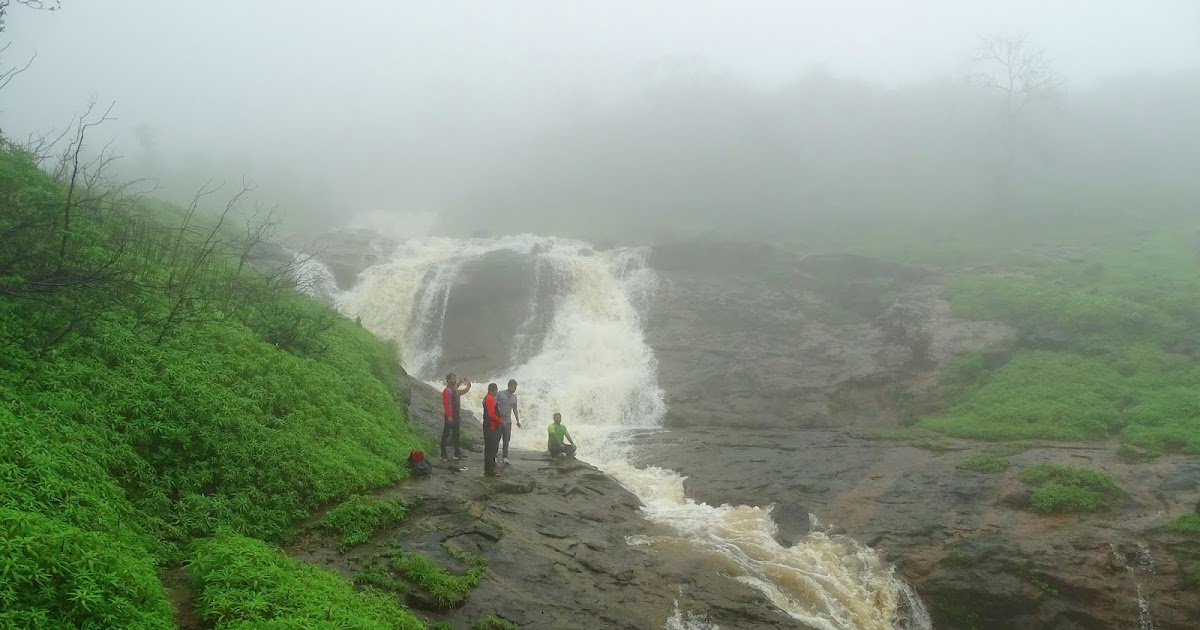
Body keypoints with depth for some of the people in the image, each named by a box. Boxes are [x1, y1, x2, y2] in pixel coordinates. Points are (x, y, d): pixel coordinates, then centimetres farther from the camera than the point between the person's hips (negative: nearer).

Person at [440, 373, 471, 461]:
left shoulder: (455, 390, 14)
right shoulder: (447, 391, -13)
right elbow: (446, 404, -19)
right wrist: (449, 416, -23)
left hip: (456, 416, 9)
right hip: (450, 416, -9)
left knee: (456, 434, 14)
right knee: (446, 434, -3)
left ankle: (457, 453, 22)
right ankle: (443, 454, 1)